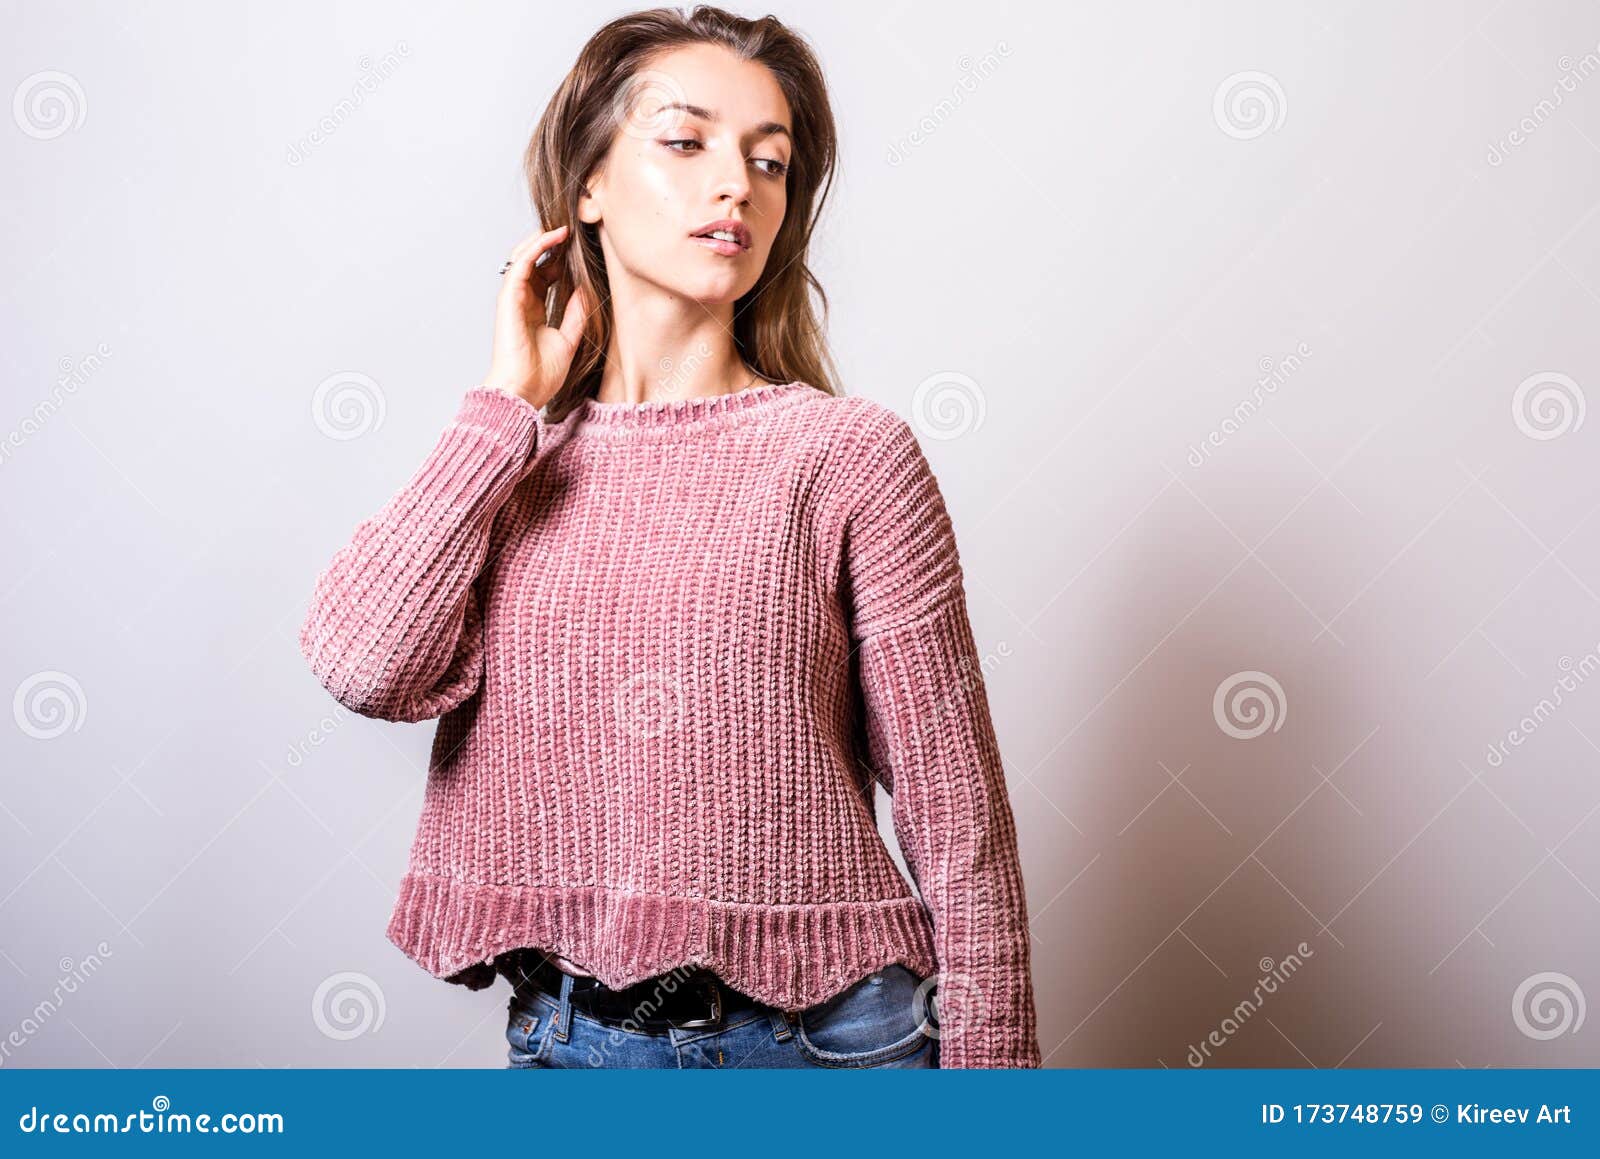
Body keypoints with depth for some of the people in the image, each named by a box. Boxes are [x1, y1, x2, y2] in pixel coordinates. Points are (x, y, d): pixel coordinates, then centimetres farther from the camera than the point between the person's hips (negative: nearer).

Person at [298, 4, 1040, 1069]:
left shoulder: (844, 452, -7)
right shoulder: (501, 461, 3)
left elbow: (955, 809, -6)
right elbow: (362, 668, -14)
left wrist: (992, 1066, -6)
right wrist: (511, 403, -8)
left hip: (822, 1033, -2)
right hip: (563, 1031, 3)